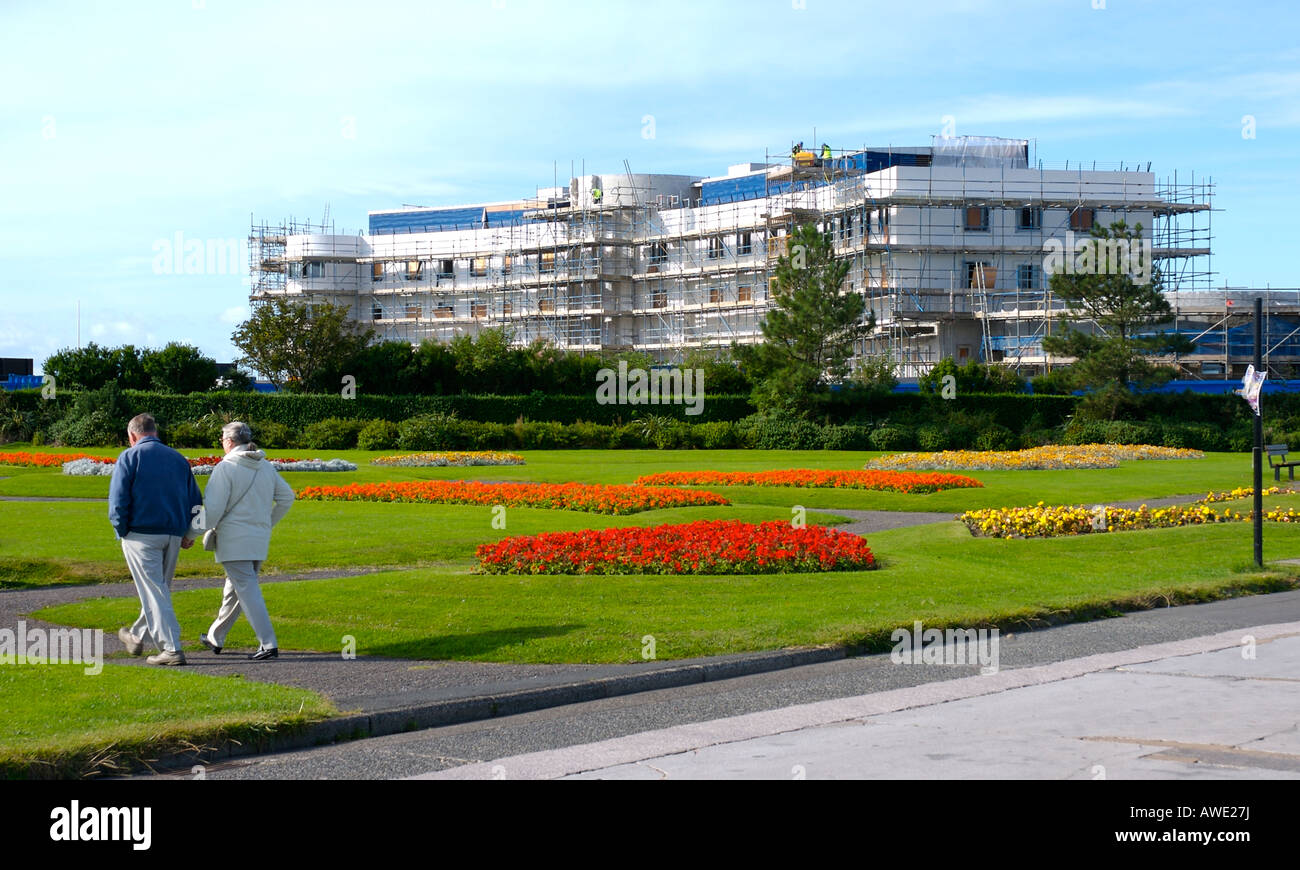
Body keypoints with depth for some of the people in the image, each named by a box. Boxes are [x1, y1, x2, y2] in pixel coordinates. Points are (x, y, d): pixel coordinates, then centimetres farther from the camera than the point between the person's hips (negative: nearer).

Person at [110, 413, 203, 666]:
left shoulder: (129, 457, -2)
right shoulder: (178, 459, 14)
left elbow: (118, 500, -10)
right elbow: (196, 501, 15)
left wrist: (121, 531, 1)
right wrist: (189, 534, 19)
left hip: (142, 533, -5)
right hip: (173, 536, 6)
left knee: (153, 591, -4)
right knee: (159, 589, 18)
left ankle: (171, 648, -11)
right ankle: (137, 636, 35)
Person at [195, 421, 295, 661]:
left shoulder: (225, 468, -12)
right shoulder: (266, 467, 8)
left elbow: (213, 508, -16)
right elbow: (287, 497, 14)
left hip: (234, 541, -7)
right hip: (260, 540, 7)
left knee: (247, 590, -8)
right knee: (234, 589, 19)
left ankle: (268, 644, -15)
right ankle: (215, 637, 33)